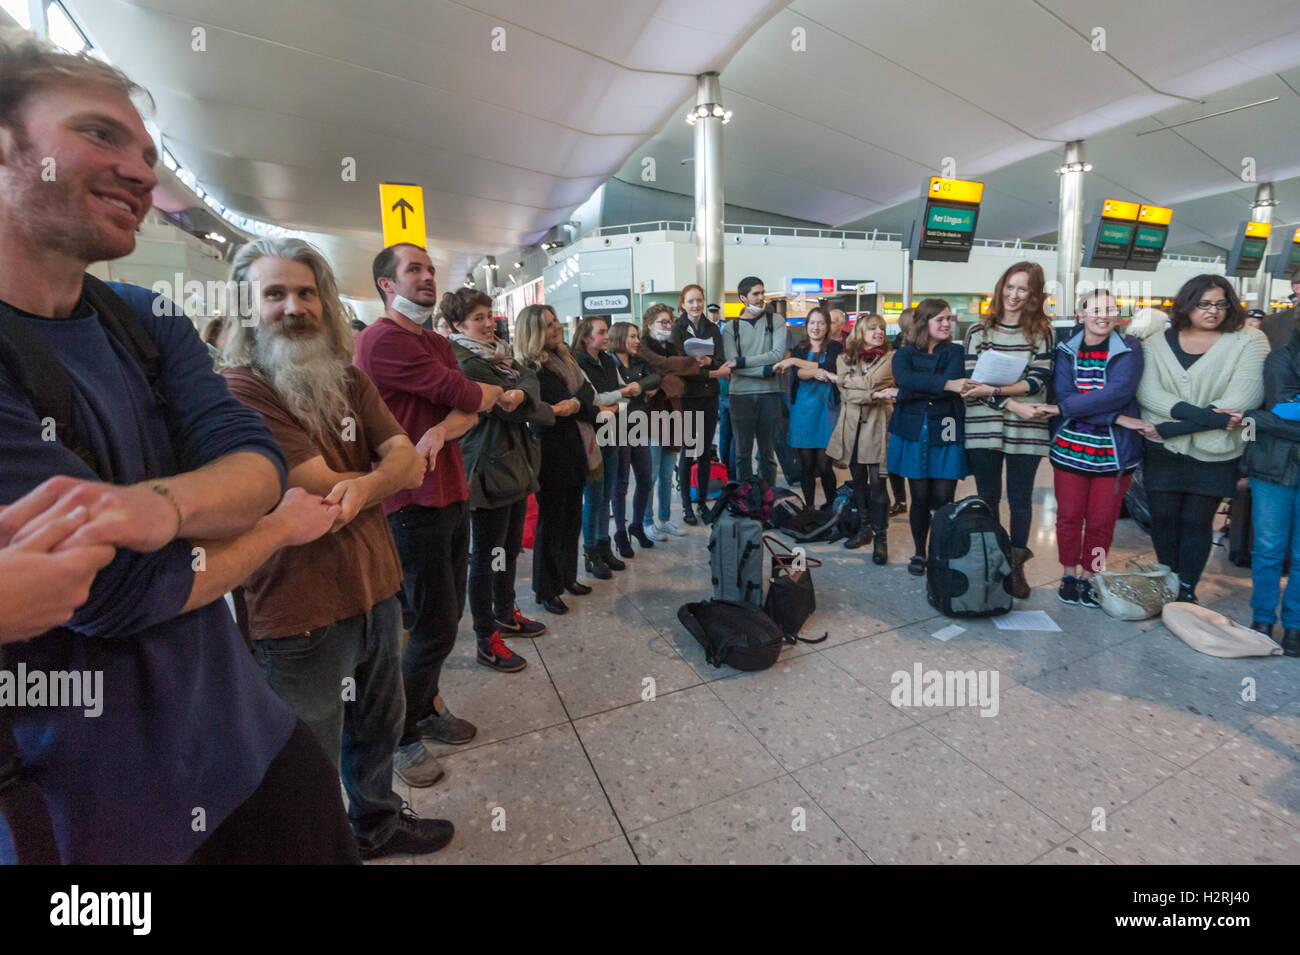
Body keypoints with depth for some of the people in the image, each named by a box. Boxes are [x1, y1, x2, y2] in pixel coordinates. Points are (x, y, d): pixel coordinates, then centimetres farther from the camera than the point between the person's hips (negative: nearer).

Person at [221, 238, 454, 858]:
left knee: (378, 726, 26)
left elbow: (410, 462, -4)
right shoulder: (237, 390, -15)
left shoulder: (347, 378, 7)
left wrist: (362, 484, -23)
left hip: (377, 590, 7)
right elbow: (324, 487, -21)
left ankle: (377, 823, 51)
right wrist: (386, 473, -4)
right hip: (299, 614, -7)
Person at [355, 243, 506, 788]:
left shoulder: (438, 345, 16)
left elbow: (470, 413, 4)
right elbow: (463, 394, -18)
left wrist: (442, 430, -18)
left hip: (451, 494, 9)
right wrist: (493, 391, 4)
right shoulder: (382, 339, -13)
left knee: (445, 617, 17)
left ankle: (427, 708, 37)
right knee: (435, 628, -1)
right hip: (415, 503, -8)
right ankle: (399, 737, 21)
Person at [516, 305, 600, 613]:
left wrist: (578, 402, -19)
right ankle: (546, 591, 14)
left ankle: (567, 576, 32)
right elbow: (559, 407, -20)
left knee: (572, 518, 16)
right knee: (551, 521, 1)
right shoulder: (531, 368, -13)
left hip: (576, 451, 8)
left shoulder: (565, 359, 12)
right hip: (552, 452, -8)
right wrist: (595, 412, -14)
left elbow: (587, 390, 0)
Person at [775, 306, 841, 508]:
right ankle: (808, 507, 15)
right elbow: (797, 374, -6)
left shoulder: (834, 347, 6)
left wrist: (795, 361, -12)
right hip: (803, 410, 2)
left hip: (826, 409, -2)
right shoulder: (799, 349, 12)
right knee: (806, 464, 4)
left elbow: (828, 368, -13)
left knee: (824, 464, -6)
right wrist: (816, 371, -25)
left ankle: (832, 506, 10)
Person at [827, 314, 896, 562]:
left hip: (877, 426, -3)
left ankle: (881, 537, 1)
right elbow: (847, 395, -3)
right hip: (852, 427, 3)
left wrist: (847, 379, -6)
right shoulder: (844, 359, 9)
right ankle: (864, 528, 25)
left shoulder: (889, 360, 5)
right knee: (858, 481, 11)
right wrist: (875, 395, -12)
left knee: (877, 483, -7)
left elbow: (872, 383, -10)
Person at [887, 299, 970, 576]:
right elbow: (904, 378, -17)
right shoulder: (904, 353, 6)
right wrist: (946, 384, -29)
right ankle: (919, 553, 22)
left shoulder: (956, 352, 8)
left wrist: (908, 394, -17)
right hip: (913, 432, 0)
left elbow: (954, 380, -13)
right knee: (920, 498, 6)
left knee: (943, 499, -4)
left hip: (945, 433, 0)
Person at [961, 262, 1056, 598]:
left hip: (1026, 430, 0)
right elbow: (973, 380, -4)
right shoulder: (978, 331, 5)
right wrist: (1014, 405, -15)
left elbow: (1037, 380, -6)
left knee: (1020, 499, 7)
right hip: (983, 428, 0)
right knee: (987, 498, 9)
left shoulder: (1043, 333, 6)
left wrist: (994, 390, -20)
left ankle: (1016, 566, 21)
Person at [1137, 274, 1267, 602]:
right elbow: (1147, 392, -9)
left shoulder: (1248, 342, 0)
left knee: (1197, 521, 5)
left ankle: (1186, 591, 19)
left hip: (1213, 453, -1)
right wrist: (1202, 415, -23)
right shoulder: (1158, 344, 6)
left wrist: (1173, 427, -18)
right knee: (1163, 517, 7)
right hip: (1162, 452, 2)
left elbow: (1243, 399, -13)